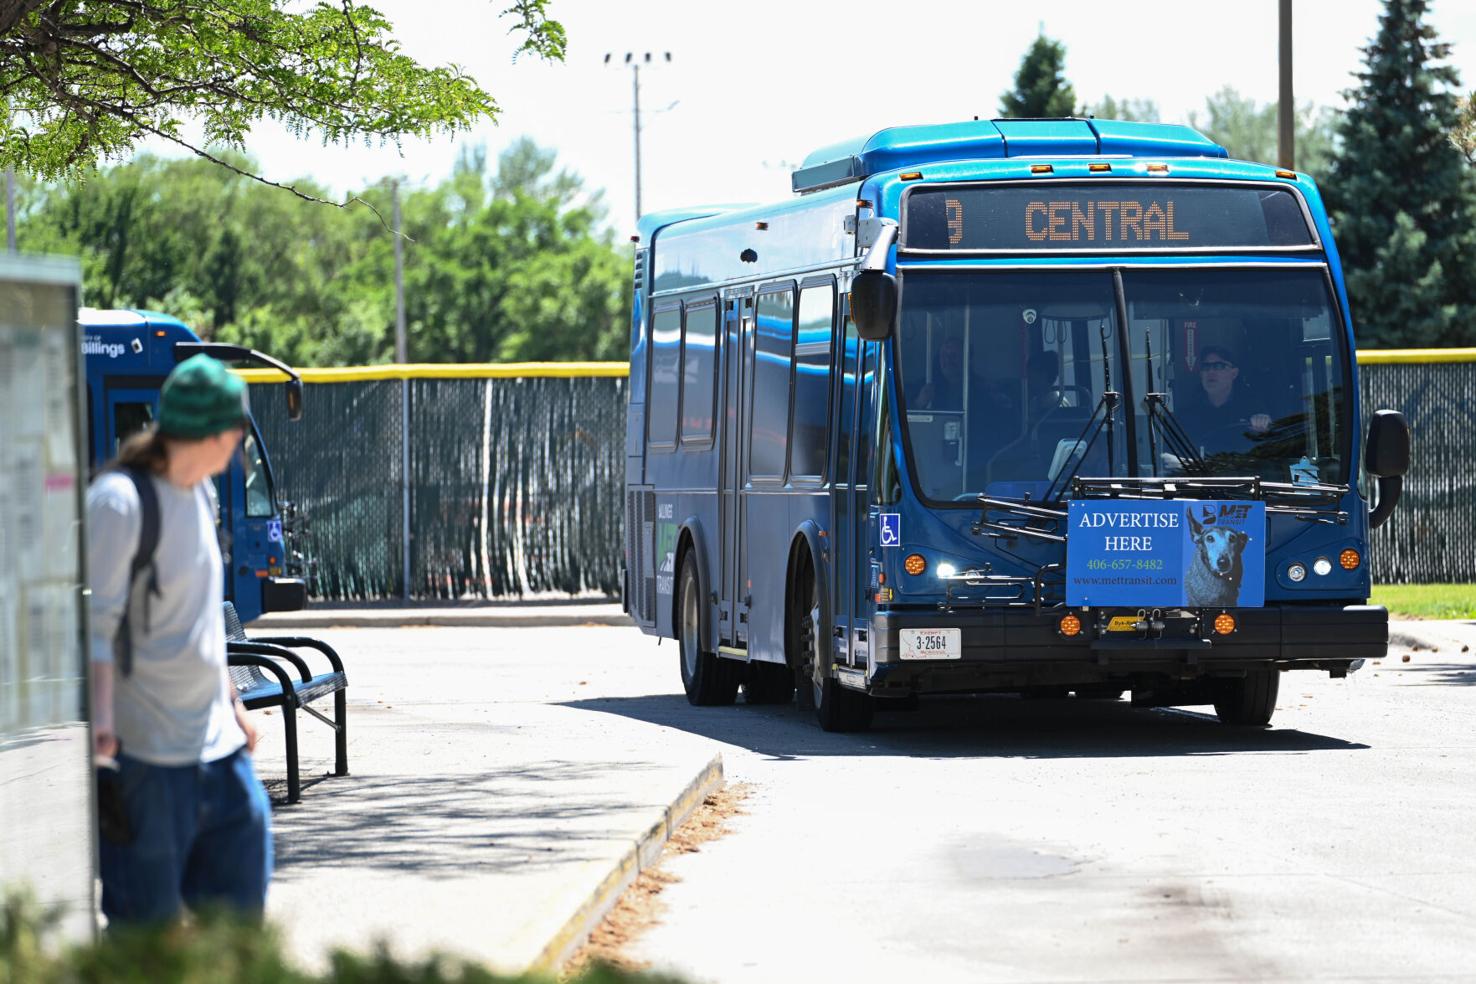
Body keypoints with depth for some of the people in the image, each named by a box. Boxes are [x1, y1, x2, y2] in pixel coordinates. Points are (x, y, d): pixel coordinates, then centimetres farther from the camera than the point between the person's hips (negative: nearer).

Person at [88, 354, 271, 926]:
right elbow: (97, 620, -19)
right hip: (145, 747, -9)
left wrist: (230, 701, 27)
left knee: (239, 896, 9)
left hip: (213, 736, 9)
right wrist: (101, 716, -30)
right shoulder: (119, 499, -14)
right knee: (146, 919, -4)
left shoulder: (200, 492, 13)